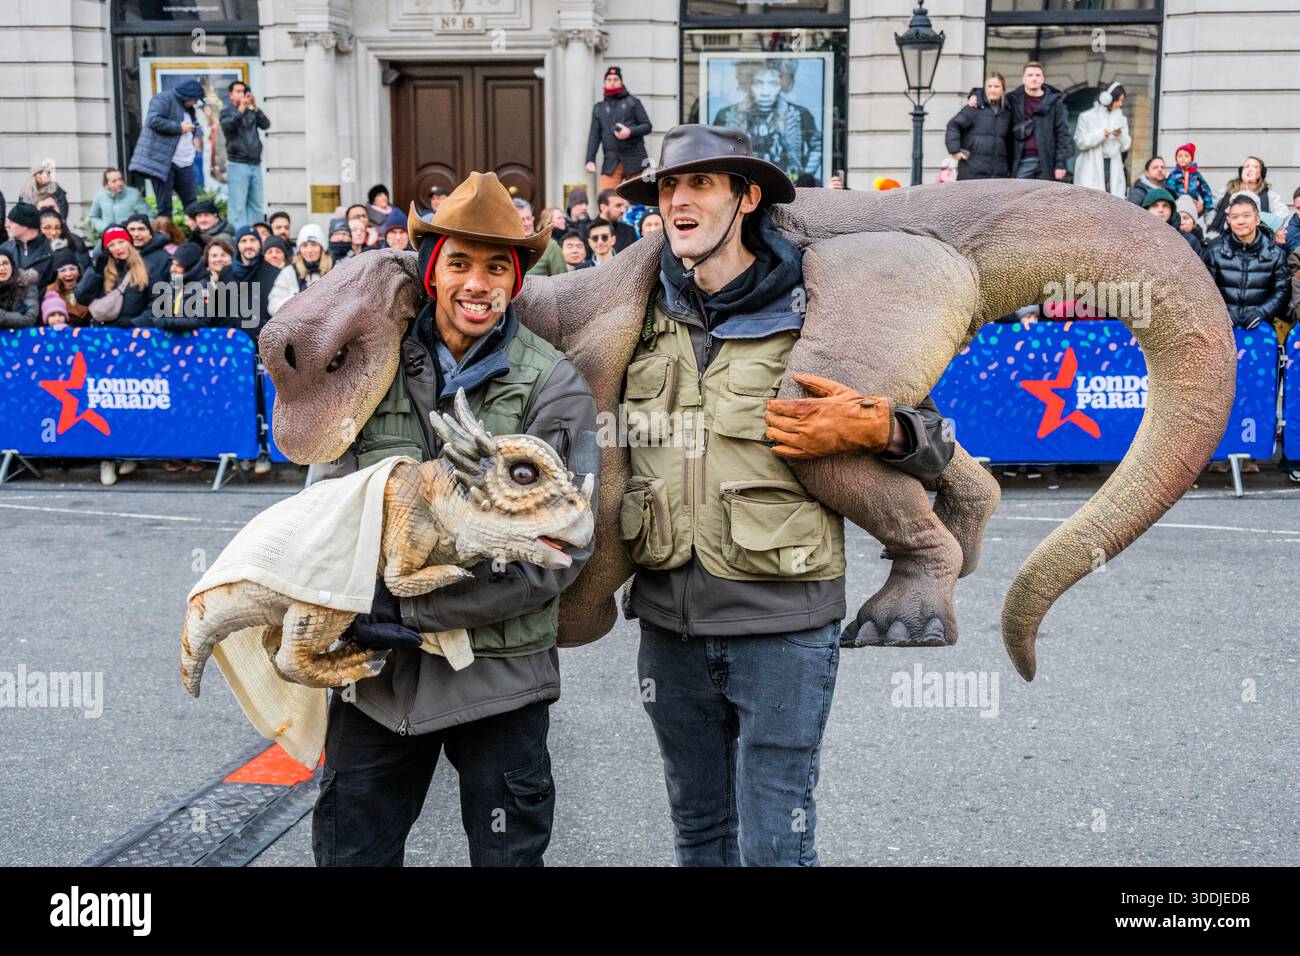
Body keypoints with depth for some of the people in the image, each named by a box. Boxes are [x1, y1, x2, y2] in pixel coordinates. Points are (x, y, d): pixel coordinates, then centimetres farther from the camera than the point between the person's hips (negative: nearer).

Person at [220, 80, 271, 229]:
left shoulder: (252, 112, 16)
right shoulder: (227, 111, 6)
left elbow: (266, 124, 1)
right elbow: (228, 126, -14)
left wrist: (255, 107, -8)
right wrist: (241, 108, -16)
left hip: (255, 165, 5)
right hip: (238, 165, -4)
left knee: (256, 204, 5)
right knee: (238, 205, -8)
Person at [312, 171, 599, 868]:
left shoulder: (554, 386, -7)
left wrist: (419, 609, -17)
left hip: (500, 672, -2)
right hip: (379, 668, 3)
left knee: (507, 853, 13)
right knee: (348, 850, 14)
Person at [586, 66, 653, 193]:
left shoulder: (632, 102, 11)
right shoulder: (598, 108, 18)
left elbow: (647, 126, 5)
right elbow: (594, 136, 13)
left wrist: (630, 132, -14)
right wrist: (590, 159, 1)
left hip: (634, 160, -2)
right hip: (610, 162, 2)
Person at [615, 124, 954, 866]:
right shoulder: (647, 322, 6)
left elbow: (936, 447, -1)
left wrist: (876, 430, -22)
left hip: (782, 622, -4)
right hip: (669, 621, 5)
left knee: (774, 844, 4)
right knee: (699, 834, 20)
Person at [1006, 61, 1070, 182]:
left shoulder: (1054, 102, 6)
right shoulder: (1013, 100, 9)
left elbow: (1063, 133, 3)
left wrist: (1061, 163, -5)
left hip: (1046, 162, 0)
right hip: (1023, 161, 0)